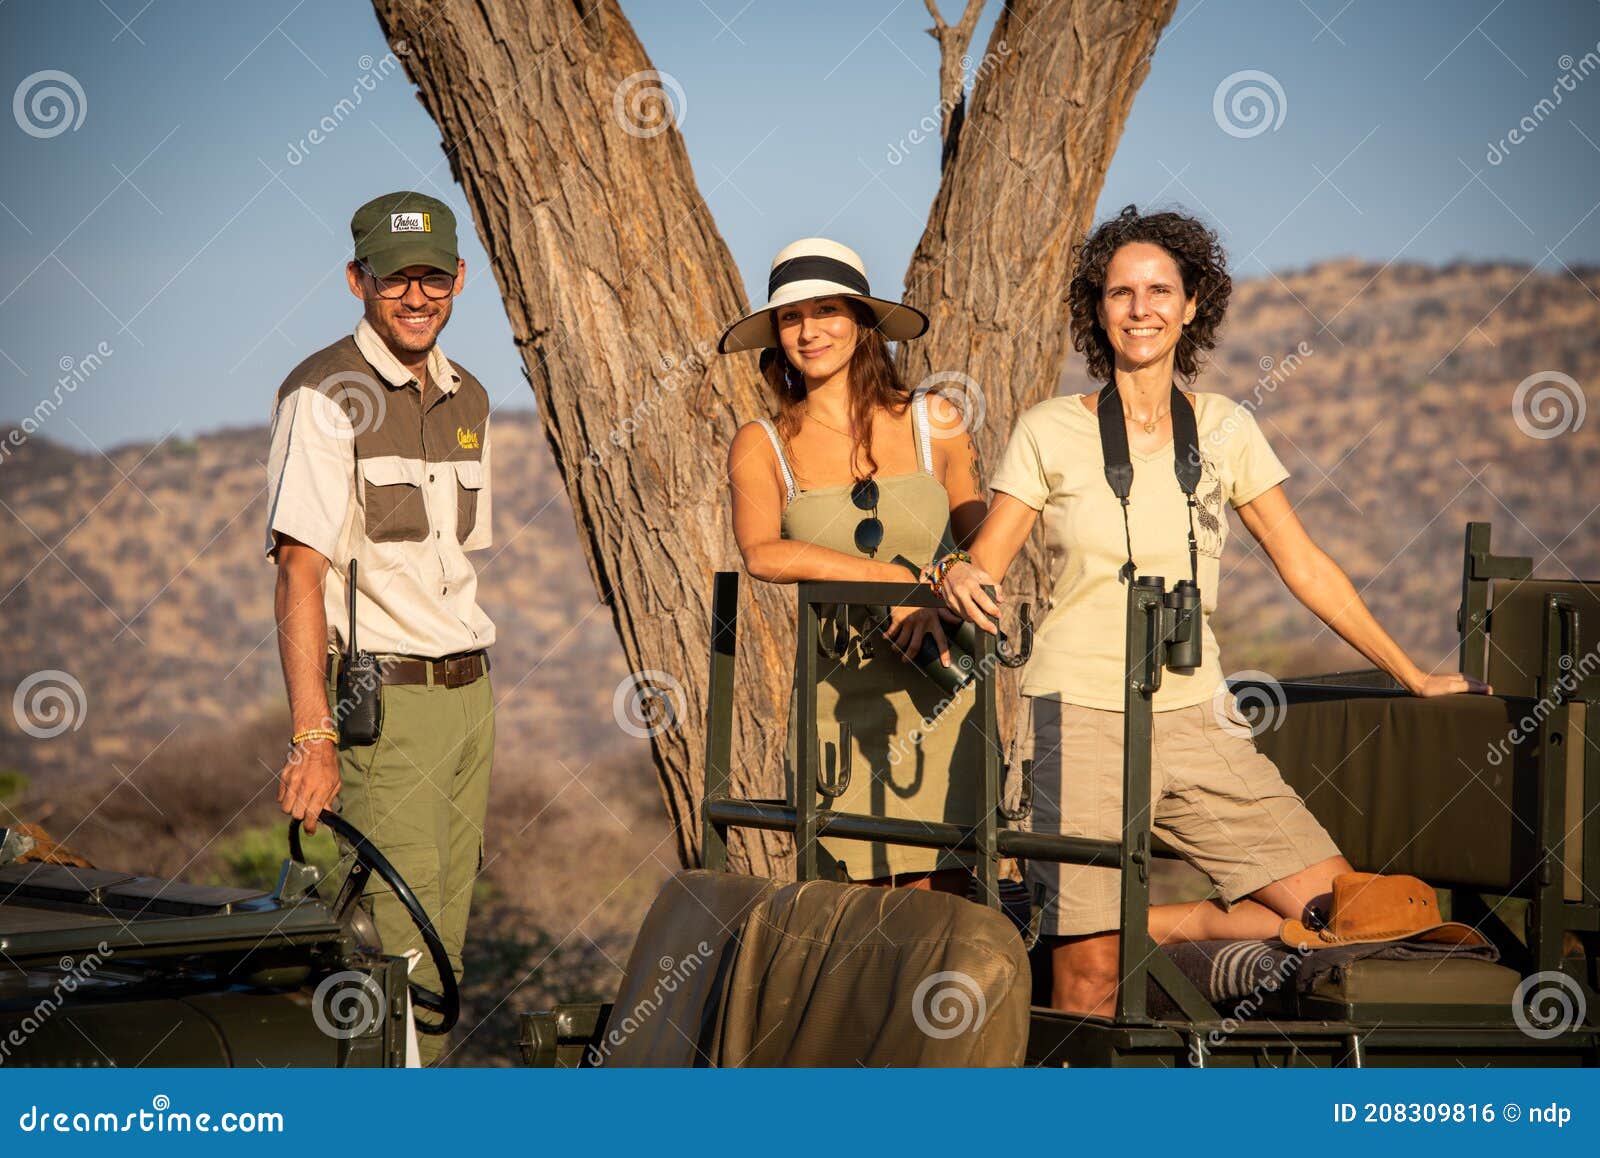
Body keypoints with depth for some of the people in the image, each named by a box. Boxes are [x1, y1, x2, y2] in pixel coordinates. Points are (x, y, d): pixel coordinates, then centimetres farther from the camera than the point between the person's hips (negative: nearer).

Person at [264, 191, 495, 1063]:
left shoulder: (466, 399, 14)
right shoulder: (325, 394, -10)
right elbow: (300, 574, -16)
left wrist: (473, 693, 13)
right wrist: (313, 739, -22)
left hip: (469, 691, 7)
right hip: (384, 701, -7)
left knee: (444, 943, 7)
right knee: (400, 950, -10)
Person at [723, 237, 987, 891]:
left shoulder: (934, 423, 4)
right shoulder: (761, 446, 2)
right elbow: (761, 553, -17)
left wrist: (943, 604, -9)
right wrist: (894, 578, -22)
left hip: (936, 697, 0)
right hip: (836, 707, 0)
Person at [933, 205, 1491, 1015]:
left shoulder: (1225, 429, 8)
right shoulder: (1051, 433, 1)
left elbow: (1306, 567, 12)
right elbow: (983, 566, 1)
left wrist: (1414, 677, 13)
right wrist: (958, 580, -24)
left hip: (1195, 715, 4)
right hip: (1082, 711, -3)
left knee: (1336, 907, -8)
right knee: (1087, 980, -10)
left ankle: (1144, 926, 6)